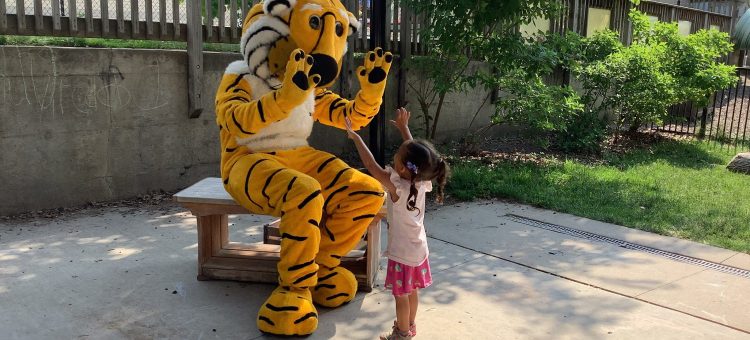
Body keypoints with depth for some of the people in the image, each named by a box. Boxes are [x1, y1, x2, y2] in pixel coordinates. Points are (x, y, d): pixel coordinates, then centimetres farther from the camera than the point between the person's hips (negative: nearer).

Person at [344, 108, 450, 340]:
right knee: (411, 291, 23)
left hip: (402, 252, -7)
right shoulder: (421, 182, -10)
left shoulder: (397, 187, -28)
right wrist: (403, 128, 10)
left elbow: (371, 166, -24)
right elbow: (414, 151, 4)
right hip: (418, 248, 7)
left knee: (401, 295, 11)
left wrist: (355, 137, -16)